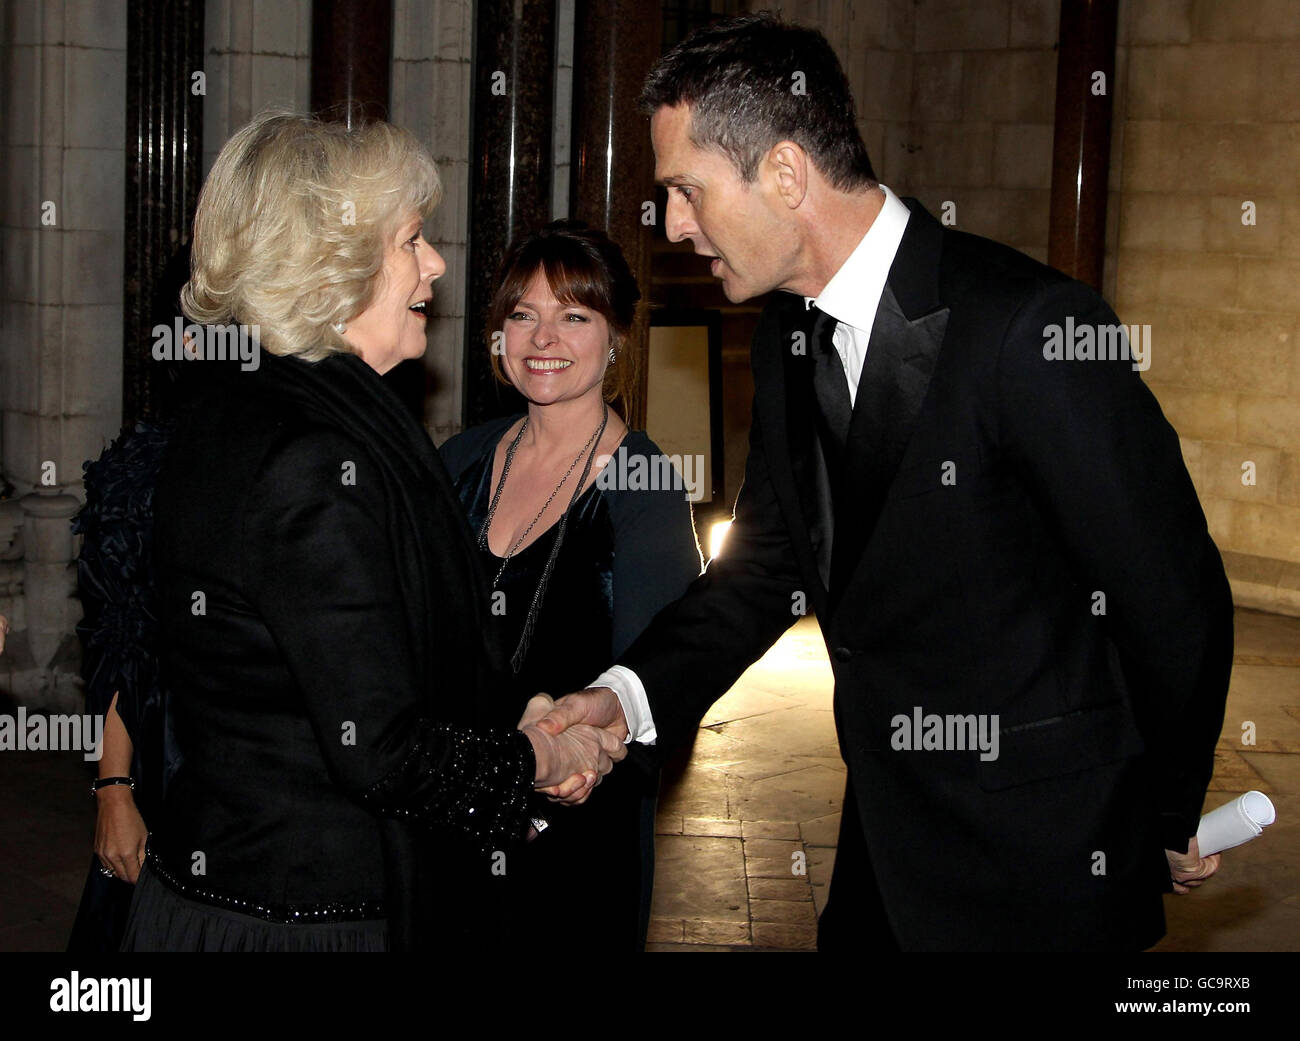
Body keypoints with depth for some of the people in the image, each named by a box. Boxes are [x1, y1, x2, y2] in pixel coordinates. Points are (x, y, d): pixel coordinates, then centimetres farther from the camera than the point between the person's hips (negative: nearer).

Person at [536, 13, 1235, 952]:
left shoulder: (1028, 328, -24)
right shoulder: (790, 334, 2)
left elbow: (1173, 593, -17)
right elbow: (772, 556, 9)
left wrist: (1173, 822, -4)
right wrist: (632, 694, -8)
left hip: (1035, 864, -7)